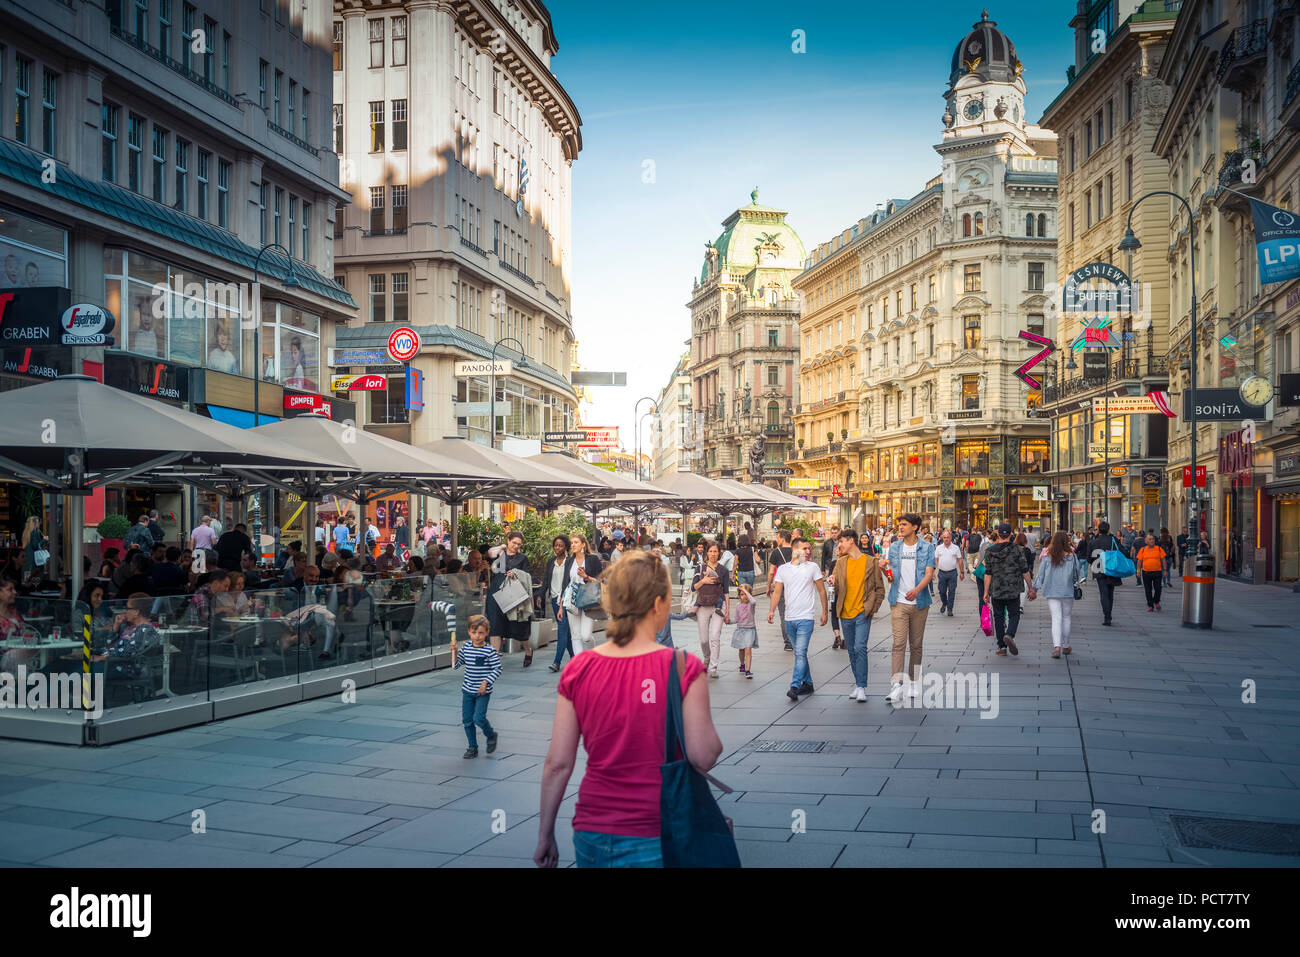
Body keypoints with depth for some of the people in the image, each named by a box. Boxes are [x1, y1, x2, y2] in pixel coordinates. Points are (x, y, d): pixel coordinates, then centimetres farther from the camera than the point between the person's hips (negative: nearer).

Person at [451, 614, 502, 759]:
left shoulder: (490, 651, -12)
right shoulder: (465, 649, 2)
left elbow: (497, 669, -11)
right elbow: (456, 665, 8)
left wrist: (485, 682, -17)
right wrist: (454, 651, -7)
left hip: (483, 692, -5)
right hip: (467, 691, 5)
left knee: (478, 718, -15)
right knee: (467, 720, 8)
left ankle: (491, 736, 15)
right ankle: (473, 748, 23)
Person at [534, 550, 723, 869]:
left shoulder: (578, 669, -2)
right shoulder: (683, 667, -12)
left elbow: (557, 763, 0)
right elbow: (703, 757, -13)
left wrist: (545, 834, 10)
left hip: (590, 832, 4)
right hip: (652, 840, -4)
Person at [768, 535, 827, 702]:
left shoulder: (812, 567, 1)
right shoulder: (783, 569, 7)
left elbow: (822, 590, 6)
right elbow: (777, 592, 6)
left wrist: (825, 611, 3)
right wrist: (771, 610, -6)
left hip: (805, 617, -4)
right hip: (789, 618, 4)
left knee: (800, 652, -14)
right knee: (799, 652, 13)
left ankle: (795, 687, -18)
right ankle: (807, 683, 25)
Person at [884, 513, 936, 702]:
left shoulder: (927, 548, 1)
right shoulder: (894, 547, 9)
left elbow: (929, 573, -10)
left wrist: (917, 589, -27)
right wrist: (886, 568, -6)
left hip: (919, 602, 0)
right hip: (899, 602, 1)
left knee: (916, 644, 9)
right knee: (899, 643, -10)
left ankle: (913, 681, 22)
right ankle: (897, 684, -16)